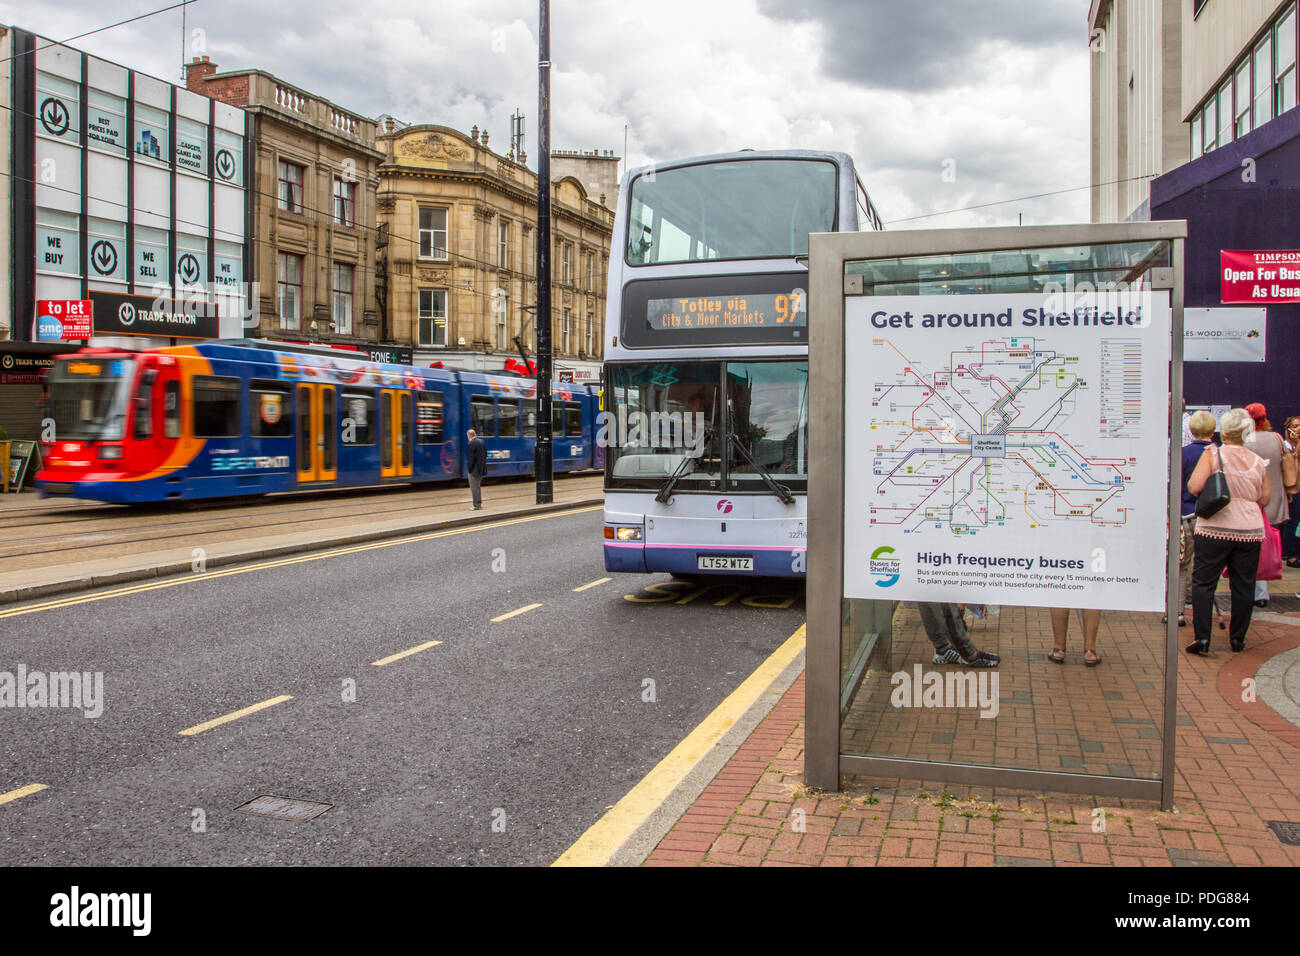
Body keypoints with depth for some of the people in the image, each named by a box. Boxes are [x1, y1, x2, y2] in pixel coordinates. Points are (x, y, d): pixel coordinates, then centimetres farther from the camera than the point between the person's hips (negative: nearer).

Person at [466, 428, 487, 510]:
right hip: (481, 469, 8)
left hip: (474, 469, -8)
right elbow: (485, 454, 13)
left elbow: (470, 458, -19)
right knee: (478, 486, 20)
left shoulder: (471, 444, -19)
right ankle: (479, 503, 26)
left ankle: (477, 505, 4)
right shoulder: (481, 441, 7)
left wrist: (469, 469, -10)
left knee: (474, 488, 0)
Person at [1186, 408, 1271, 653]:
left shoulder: (1213, 453, -6)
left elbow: (1194, 486, -14)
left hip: (1215, 528, -3)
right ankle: (1238, 638, 19)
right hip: (1250, 530, 4)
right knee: (1243, 585, 12)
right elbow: (1265, 499, 12)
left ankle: (1202, 638, -4)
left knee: (1203, 582, 2)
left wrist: (1208, 495, 7)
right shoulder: (1258, 462, 6)